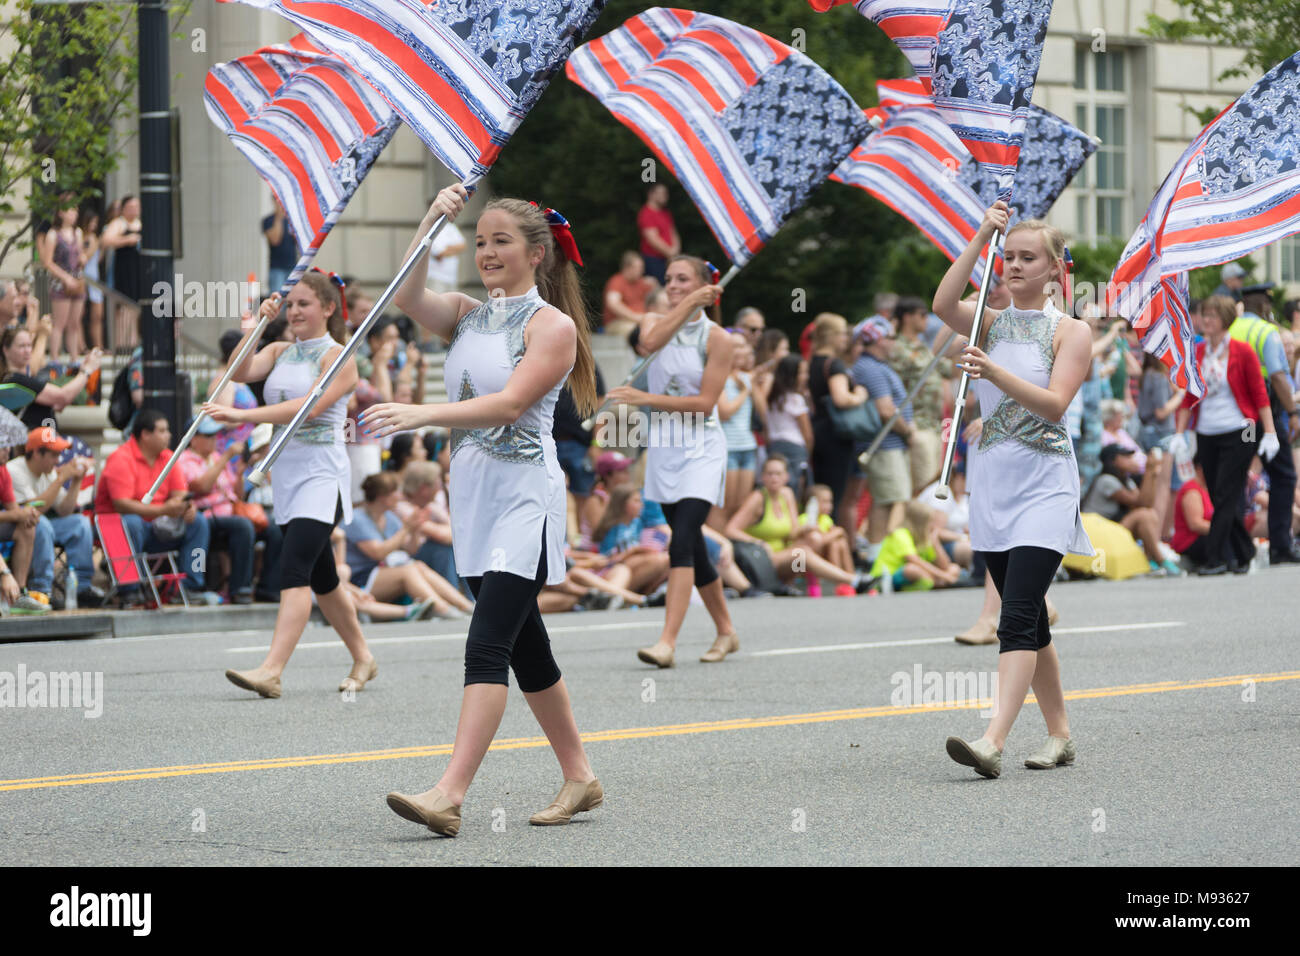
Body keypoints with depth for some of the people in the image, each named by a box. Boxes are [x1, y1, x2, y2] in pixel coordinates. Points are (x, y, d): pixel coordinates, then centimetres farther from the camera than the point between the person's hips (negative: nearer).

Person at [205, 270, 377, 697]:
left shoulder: (338, 357, -7)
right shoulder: (280, 352, 12)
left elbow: (309, 406, -21)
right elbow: (240, 373, -4)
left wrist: (242, 415, -28)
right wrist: (251, 331, -18)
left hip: (321, 474, -8)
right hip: (286, 474, 8)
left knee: (294, 569, -20)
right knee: (320, 577, 14)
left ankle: (271, 670, -29)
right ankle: (362, 658, 30)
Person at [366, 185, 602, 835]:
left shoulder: (552, 325, -8)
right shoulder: (468, 315, 13)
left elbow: (511, 403, -20)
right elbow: (409, 299, -5)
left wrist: (421, 414, -31)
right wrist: (430, 223, -13)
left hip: (525, 496, -8)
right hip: (472, 494, 8)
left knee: (487, 646, -17)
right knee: (524, 646, 13)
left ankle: (449, 795, -26)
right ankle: (580, 778, 24)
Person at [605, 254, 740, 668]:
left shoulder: (718, 340, -6)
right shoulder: (654, 321, 8)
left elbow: (705, 401, -13)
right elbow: (650, 342, -17)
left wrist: (645, 398, -19)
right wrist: (689, 304, -17)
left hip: (701, 450, -6)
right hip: (663, 447, 6)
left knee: (682, 543, -19)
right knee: (693, 547, 11)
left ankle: (667, 641, -27)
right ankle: (726, 631, 26)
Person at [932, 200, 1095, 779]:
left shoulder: (1071, 332, -1)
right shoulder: (991, 325, 10)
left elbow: (1054, 404, -15)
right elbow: (943, 304, -11)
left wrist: (995, 373, -29)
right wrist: (980, 238, -14)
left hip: (1044, 484, -5)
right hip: (992, 480, 5)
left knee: (1018, 614, -17)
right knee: (1027, 617, 11)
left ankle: (993, 742, -27)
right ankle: (1059, 734, 21)